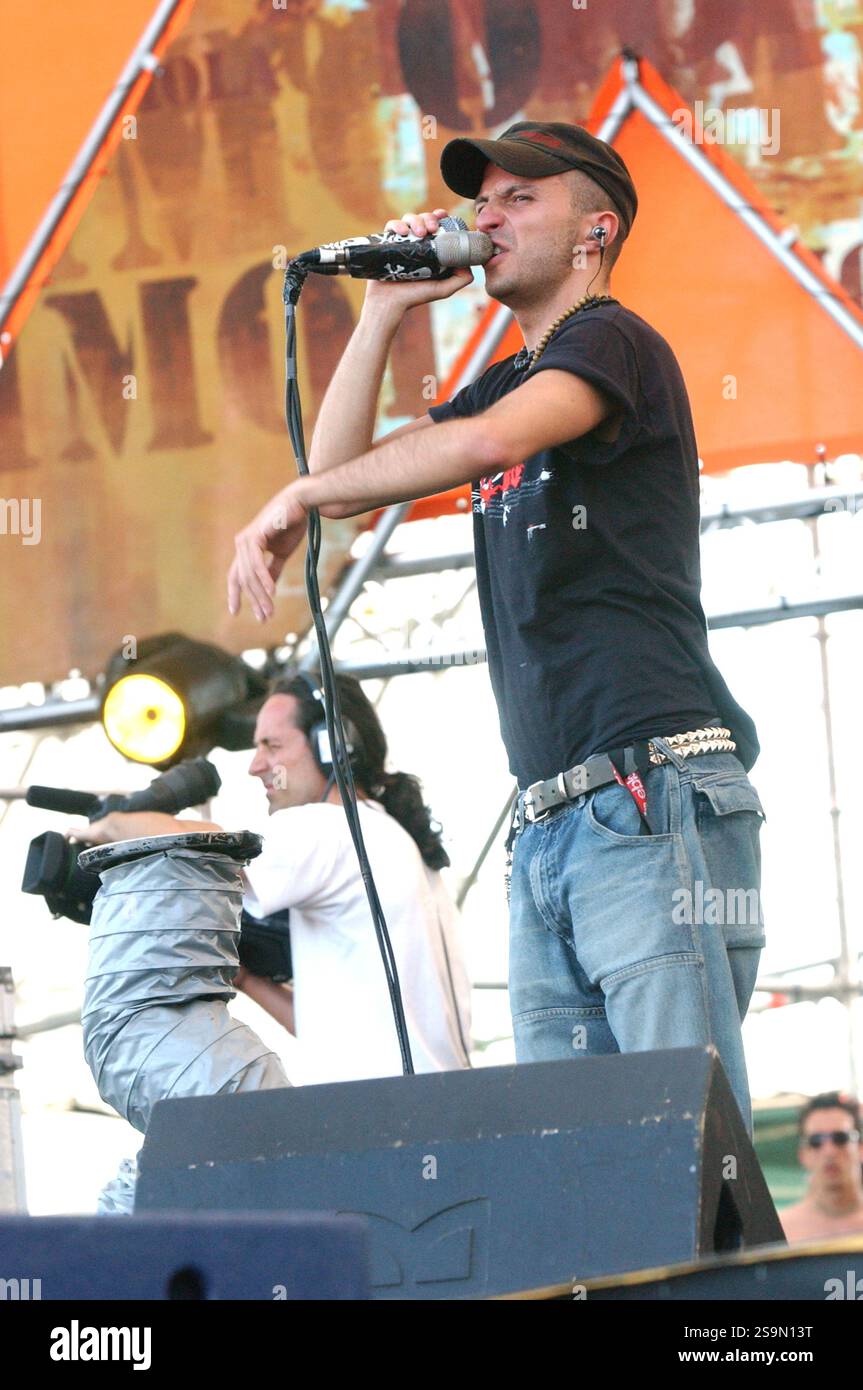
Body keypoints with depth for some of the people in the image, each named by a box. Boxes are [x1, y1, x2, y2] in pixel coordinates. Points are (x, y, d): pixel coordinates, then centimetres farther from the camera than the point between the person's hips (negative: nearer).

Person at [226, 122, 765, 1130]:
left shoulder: (612, 343, -2)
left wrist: (294, 499, -13)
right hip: (549, 822, 9)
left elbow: (485, 443, -21)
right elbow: (340, 477, 22)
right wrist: (385, 310, 14)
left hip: (655, 799, -9)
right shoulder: (507, 385, 25)